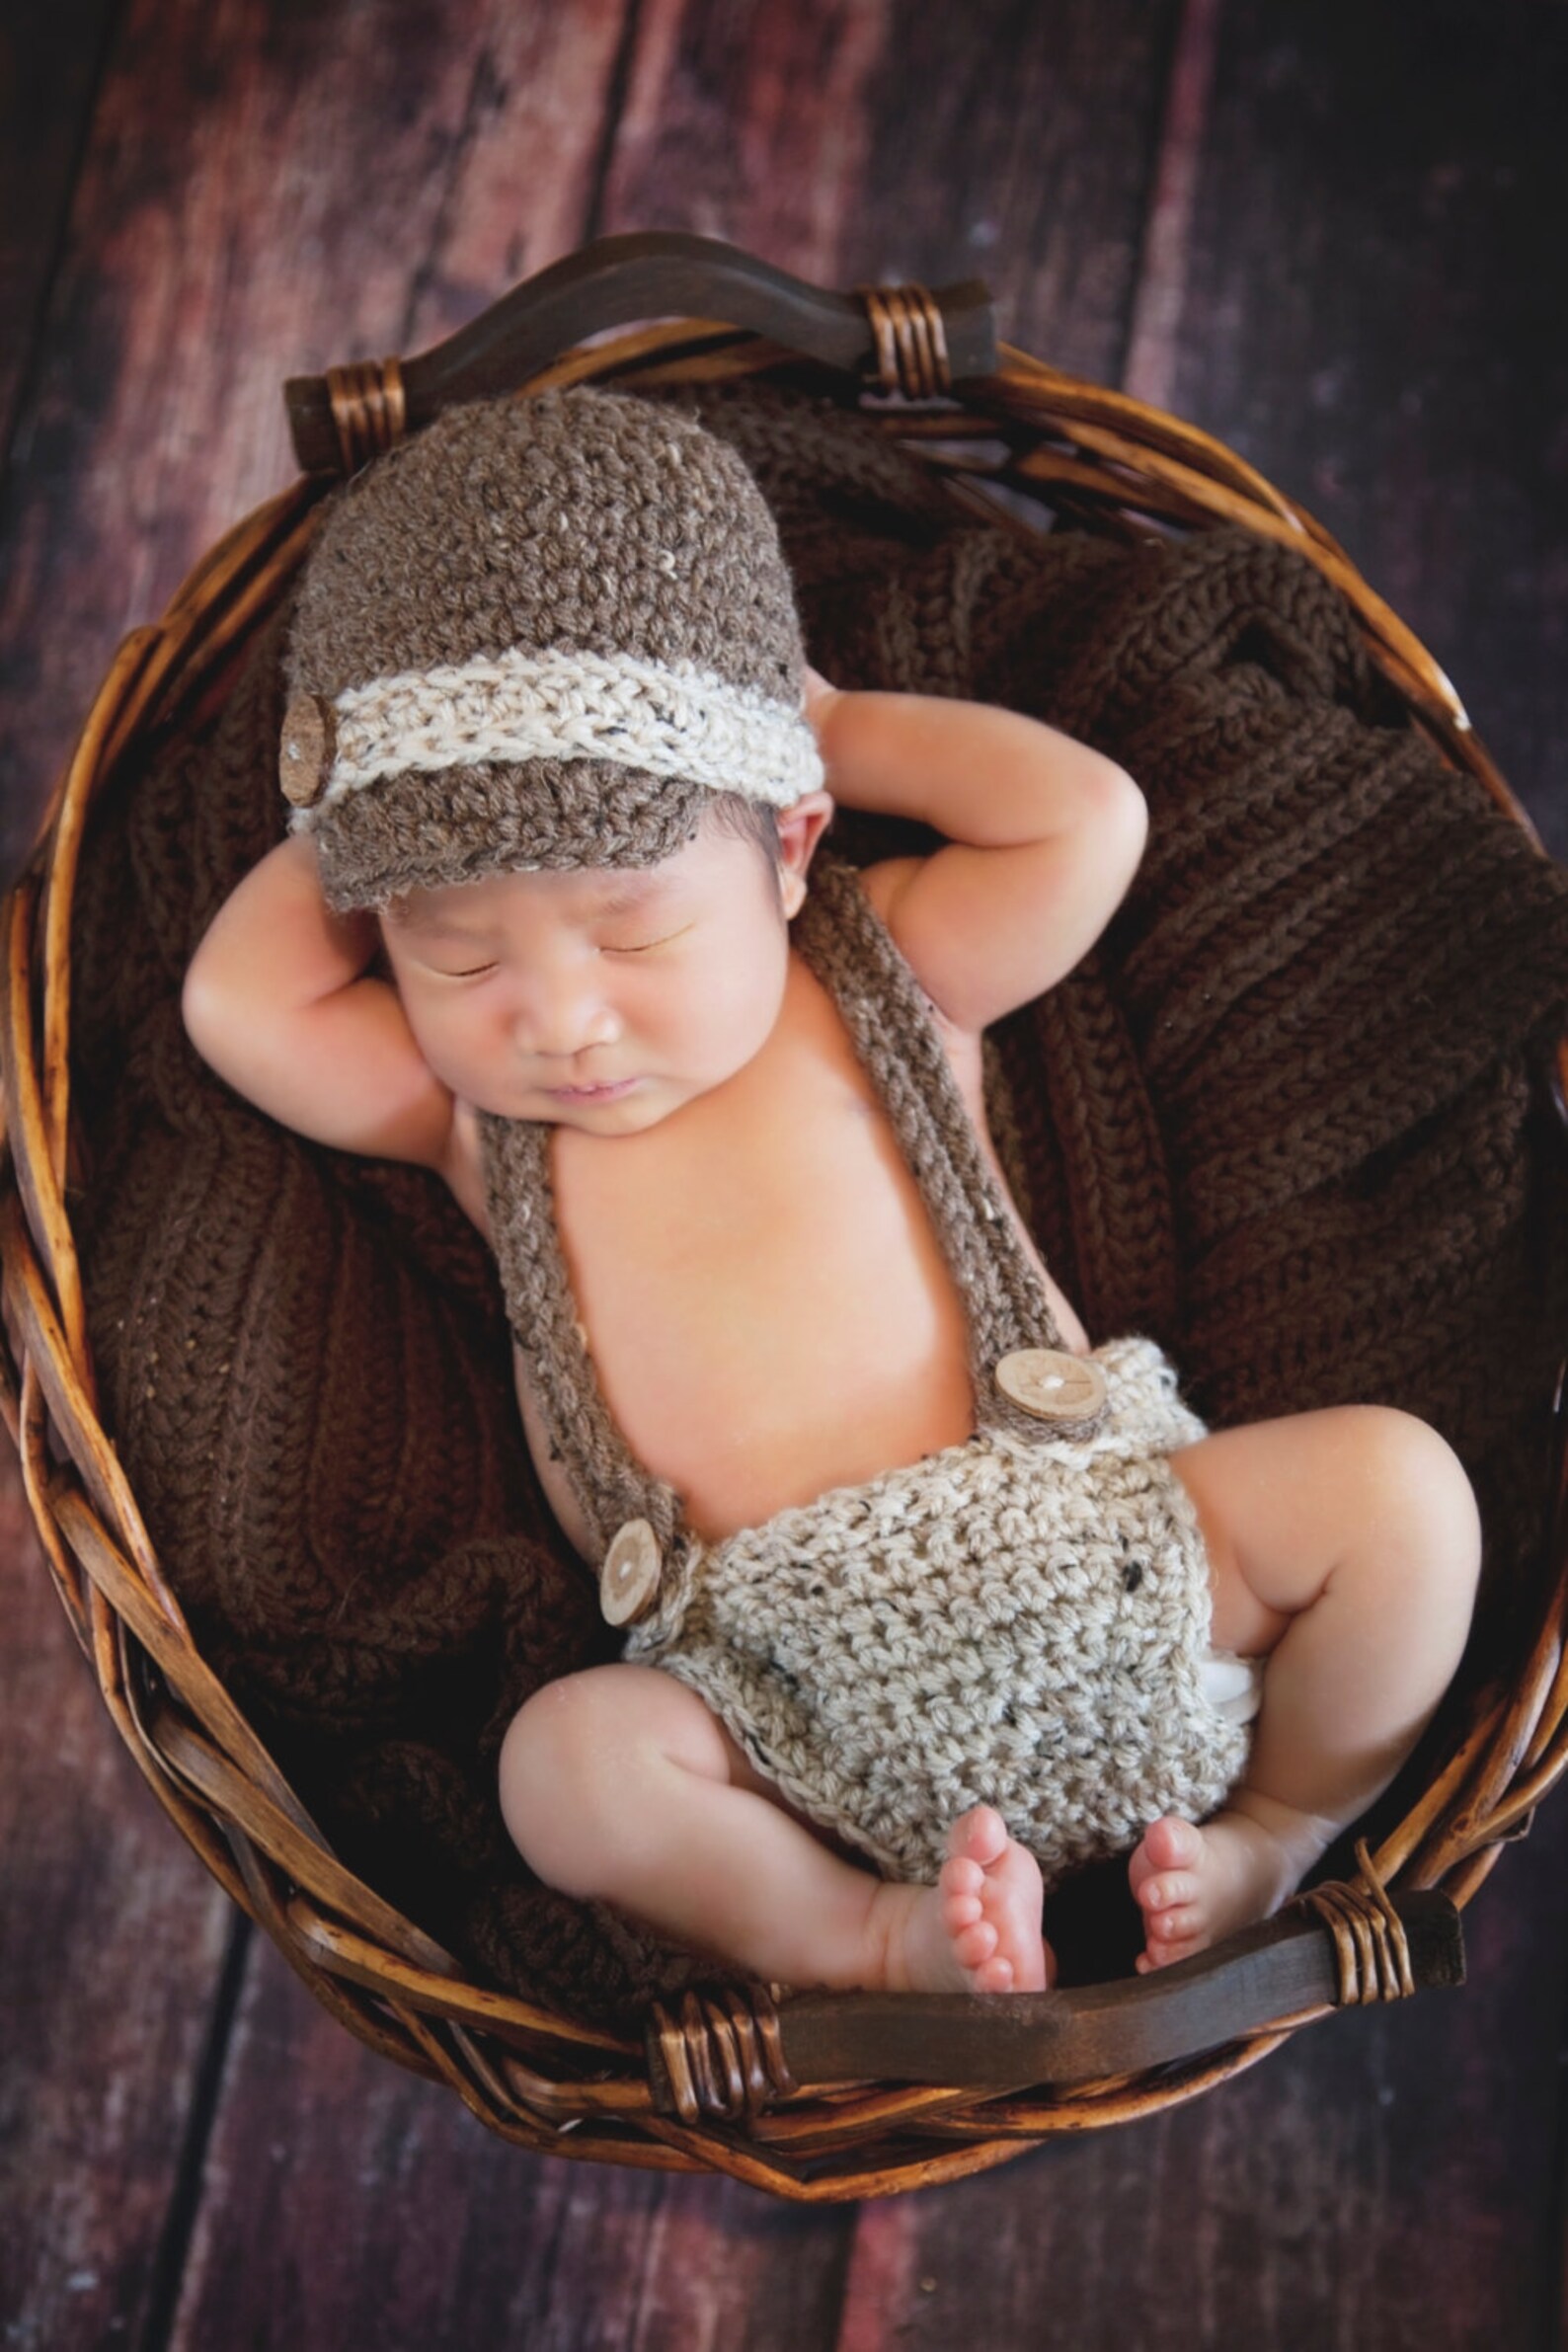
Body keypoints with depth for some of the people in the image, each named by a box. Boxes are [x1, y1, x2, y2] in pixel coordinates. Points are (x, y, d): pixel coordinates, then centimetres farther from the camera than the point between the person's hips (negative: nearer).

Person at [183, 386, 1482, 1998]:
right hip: (790, 1697, 0)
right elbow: (238, 1002, -2)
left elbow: (1089, 822, -6)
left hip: (1079, 1557, 1)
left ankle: (1279, 1826, 6)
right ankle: (863, 1932, -4)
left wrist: (831, 720, 4)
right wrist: (382, 819, 9)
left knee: (1396, 1483, -19)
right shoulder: (471, 1119, 10)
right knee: (568, 1759, -29)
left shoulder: (891, 976, 6)